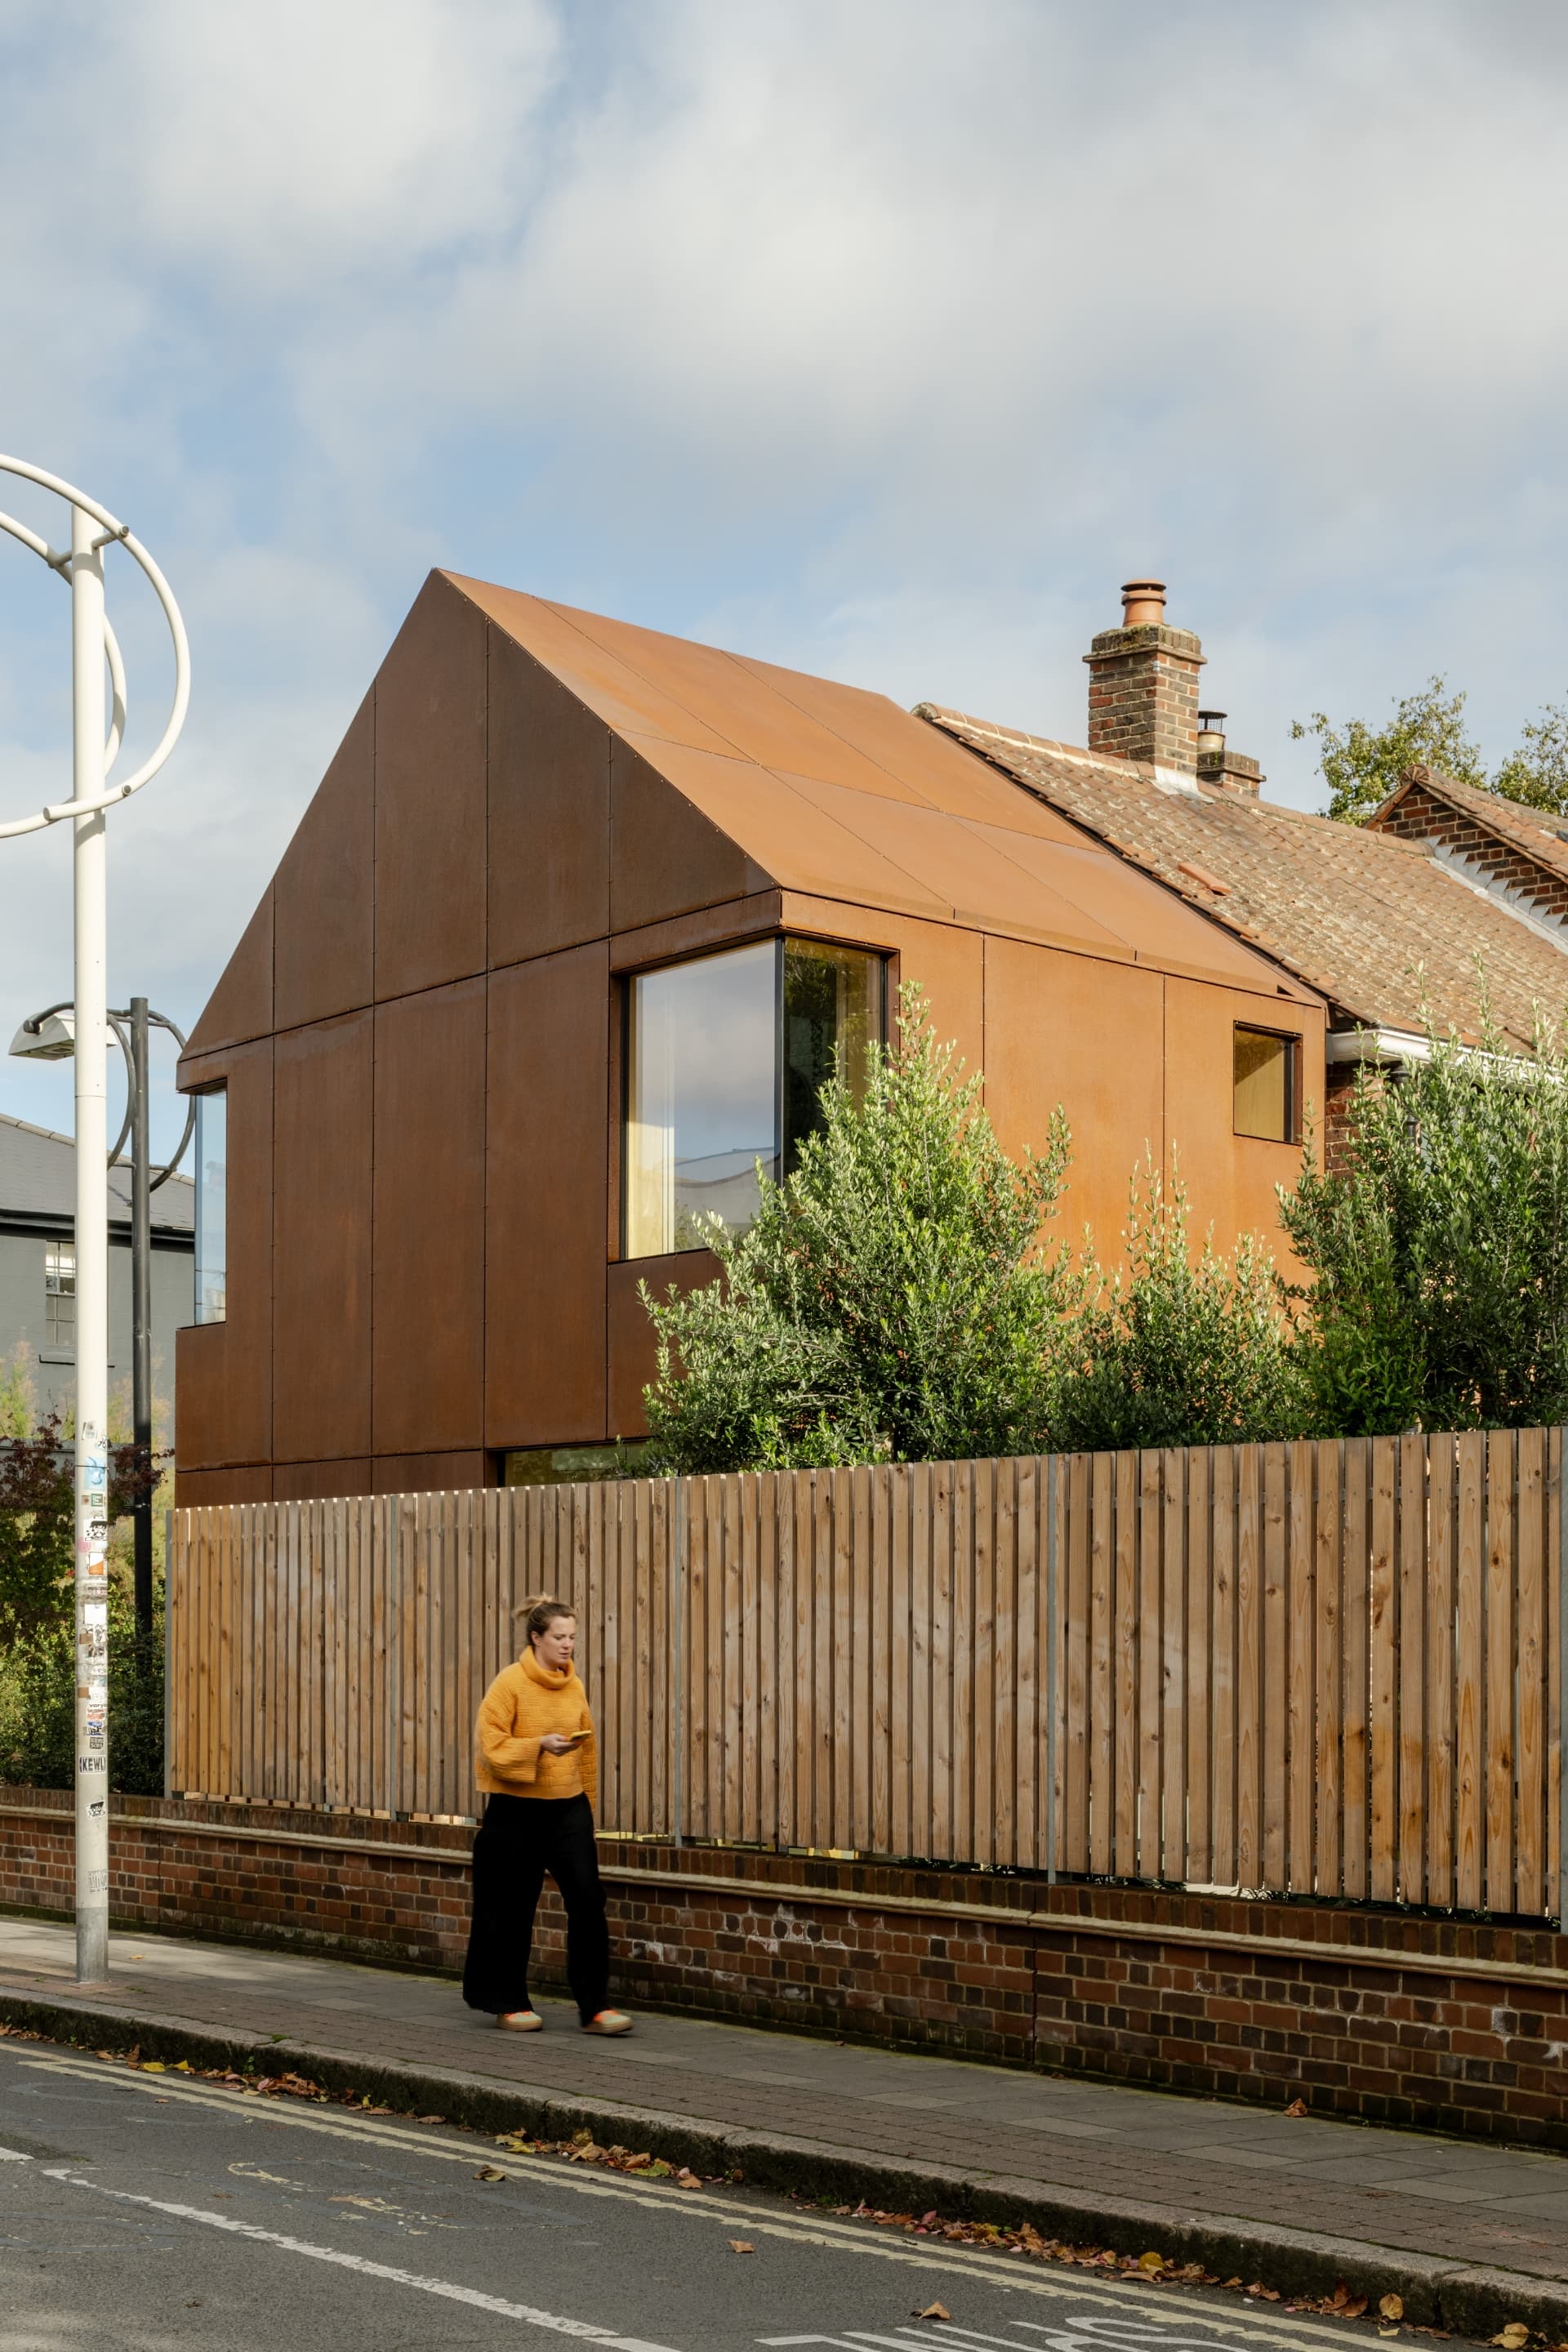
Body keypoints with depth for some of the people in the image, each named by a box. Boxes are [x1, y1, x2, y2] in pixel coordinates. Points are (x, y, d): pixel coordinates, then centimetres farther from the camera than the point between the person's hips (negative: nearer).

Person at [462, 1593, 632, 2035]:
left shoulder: (574, 1685, 6)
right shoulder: (509, 1683, -9)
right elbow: (491, 1745, -13)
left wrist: (588, 1802, 16)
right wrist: (540, 1744, -25)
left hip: (568, 1810, 4)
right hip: (516, 1811, -4)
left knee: (588, 1900, -7)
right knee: (513, 1911, 6)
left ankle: (594, 2006, -1)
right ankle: (508, 2004, 23)